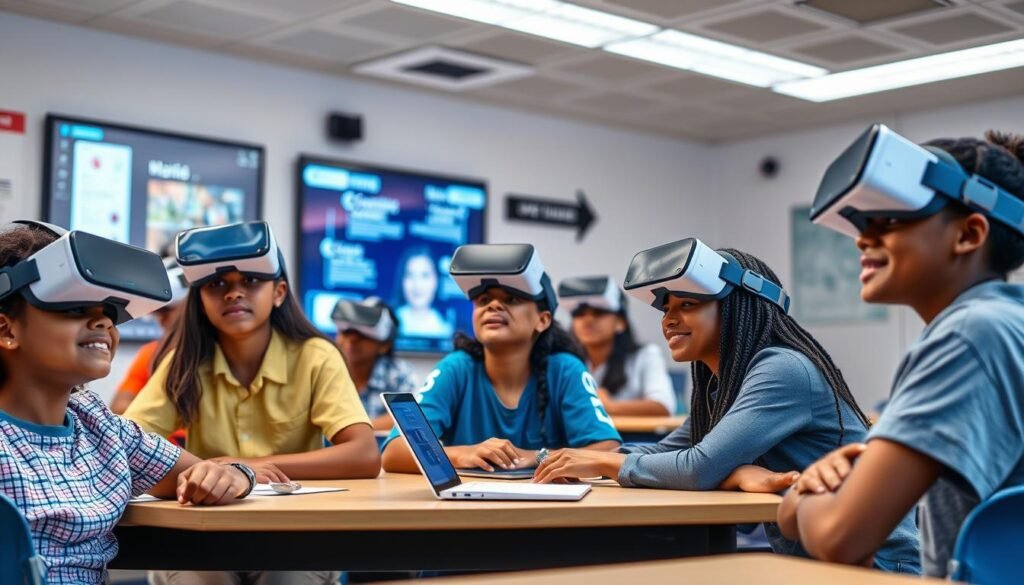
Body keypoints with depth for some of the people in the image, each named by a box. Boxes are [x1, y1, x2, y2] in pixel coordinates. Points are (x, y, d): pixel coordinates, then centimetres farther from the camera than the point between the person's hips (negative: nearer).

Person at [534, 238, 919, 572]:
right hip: (810, 561, 7)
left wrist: (603, 463, -11)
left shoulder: (783, 370, -19)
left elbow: (700, 467, -25)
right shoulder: (719, 387, 9)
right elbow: (664, 453, 0)